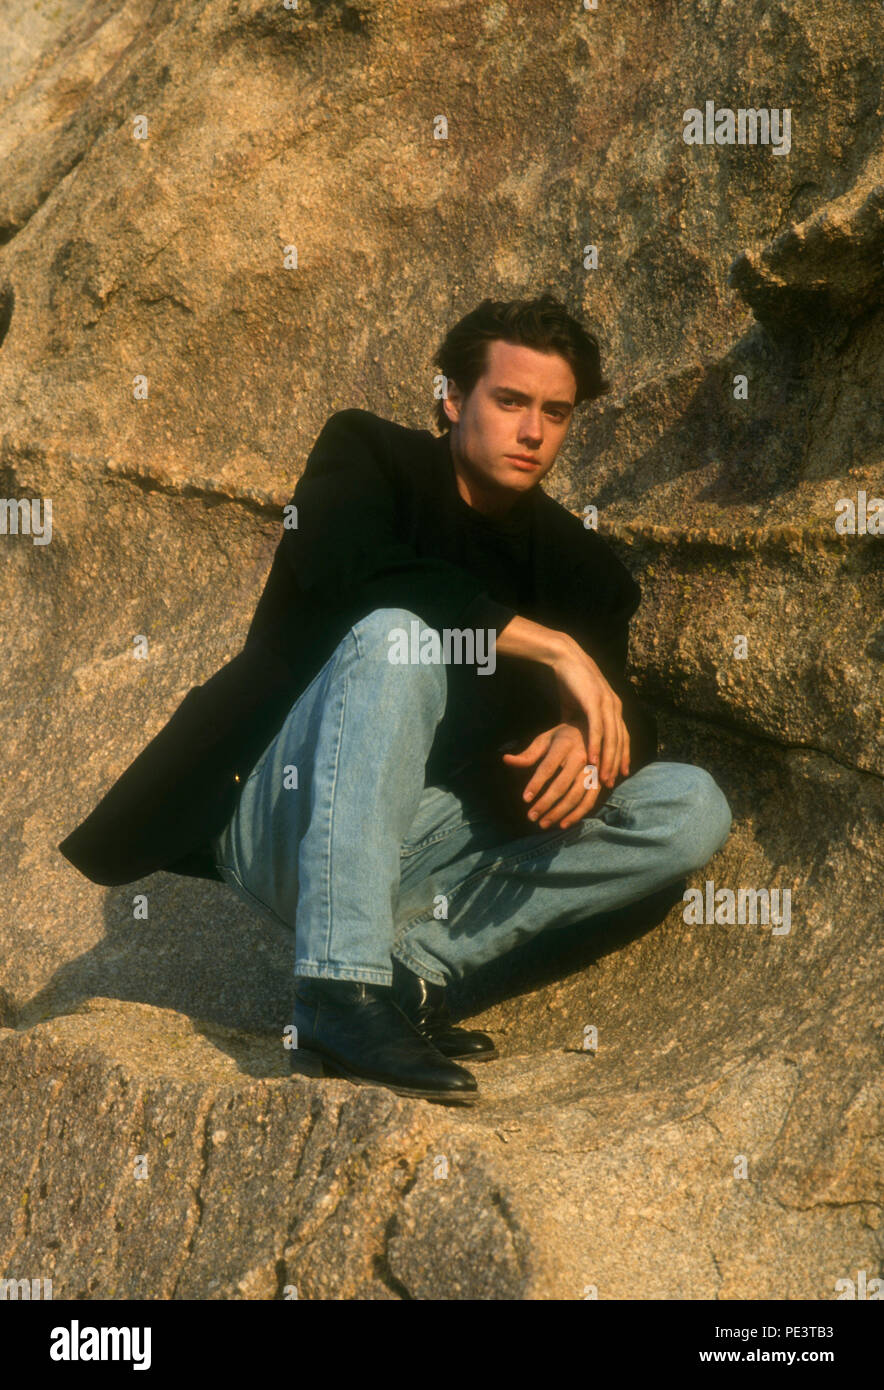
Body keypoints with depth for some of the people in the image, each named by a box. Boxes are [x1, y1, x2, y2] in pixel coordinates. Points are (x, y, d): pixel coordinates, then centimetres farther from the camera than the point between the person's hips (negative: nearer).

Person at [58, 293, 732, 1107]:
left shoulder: (580, 566, 12)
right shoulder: (367, 454, 1)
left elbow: (626, 716, 2)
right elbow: (353, 567, -21)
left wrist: (588, 739, -23)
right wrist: (548, 644, -25)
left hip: (420, 846, 4)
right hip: (283, 820, -4)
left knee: (692, 810, -10)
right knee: (393, 634, -32)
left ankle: (414, 960, -19)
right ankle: (341, 989, -38)